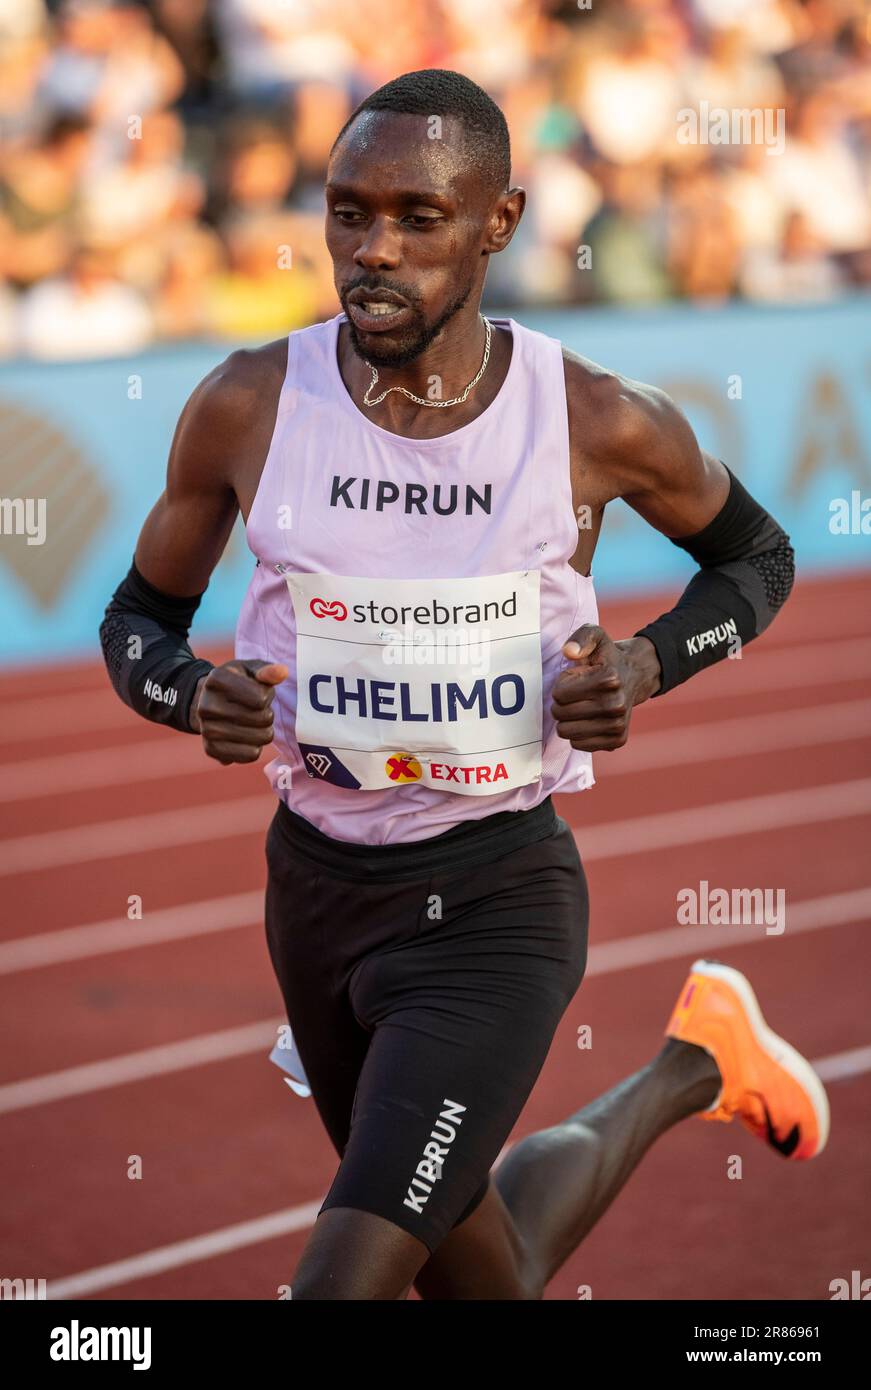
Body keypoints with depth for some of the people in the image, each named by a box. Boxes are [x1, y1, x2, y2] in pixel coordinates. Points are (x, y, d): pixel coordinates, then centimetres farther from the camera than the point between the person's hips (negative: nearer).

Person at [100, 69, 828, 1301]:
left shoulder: (603, 426, -13)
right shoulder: (246, 408, -9)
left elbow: (758, 556, 8)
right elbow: (137, 623, 6)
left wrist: (651, 665, -13)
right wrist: (194, 695, -18)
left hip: (496, 903, -4)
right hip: (318, 884, 4)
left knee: (347, 1279, -19)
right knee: (482, 1282, 20)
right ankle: (689, 1070, 47)